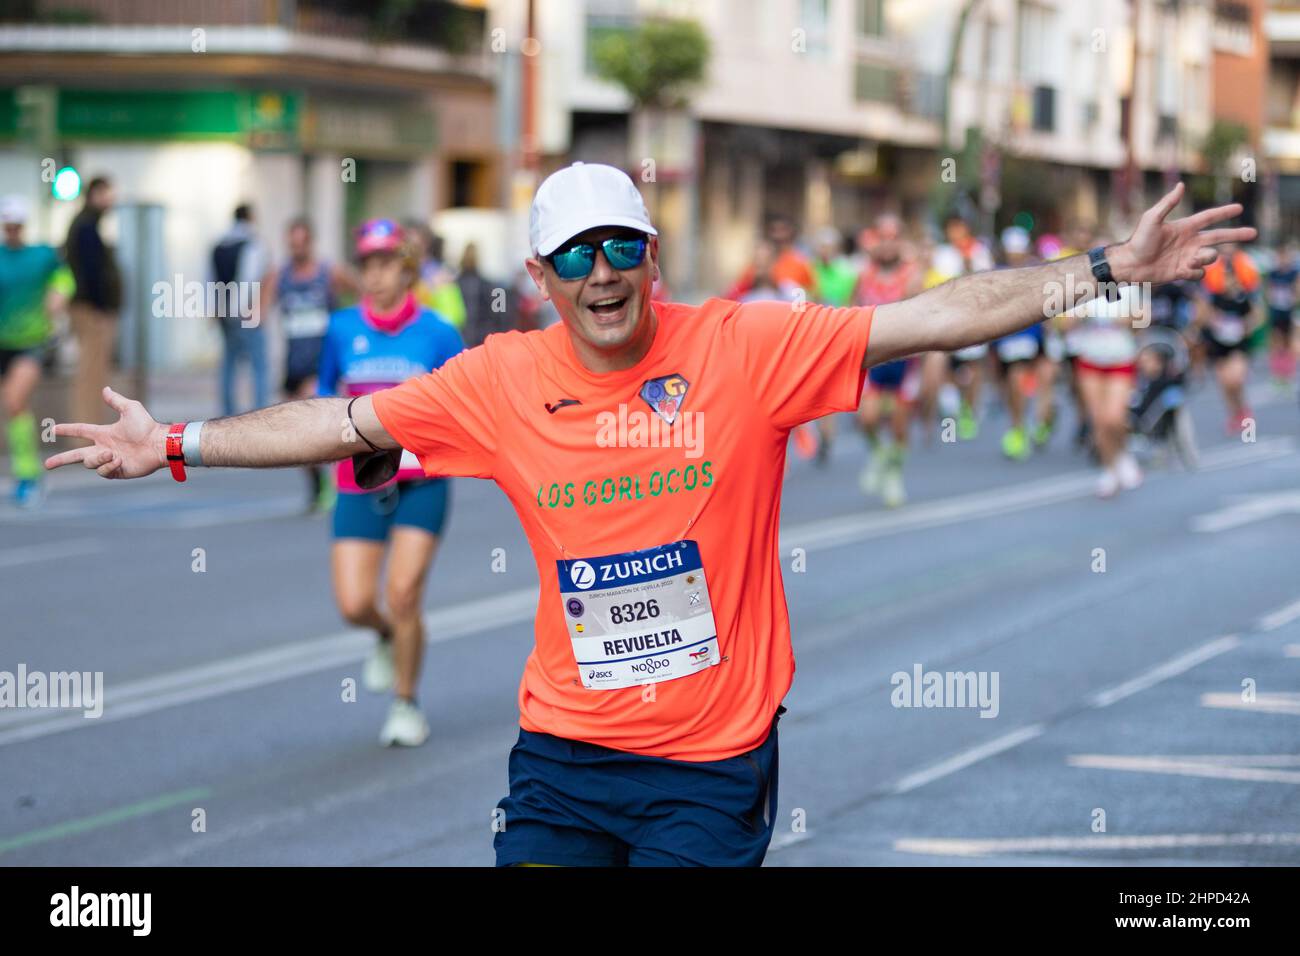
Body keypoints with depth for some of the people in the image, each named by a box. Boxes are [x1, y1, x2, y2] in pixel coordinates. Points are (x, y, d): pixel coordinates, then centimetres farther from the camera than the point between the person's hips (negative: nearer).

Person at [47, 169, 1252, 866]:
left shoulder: (741, 346, -8)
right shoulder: (501, 379, 0)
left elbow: (938, 316, -10)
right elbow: (343, 422, 8)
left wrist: (1108, 269, -15)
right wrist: (176, 445, 8)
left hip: (714, 759, -2)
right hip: (565, 750, 3)